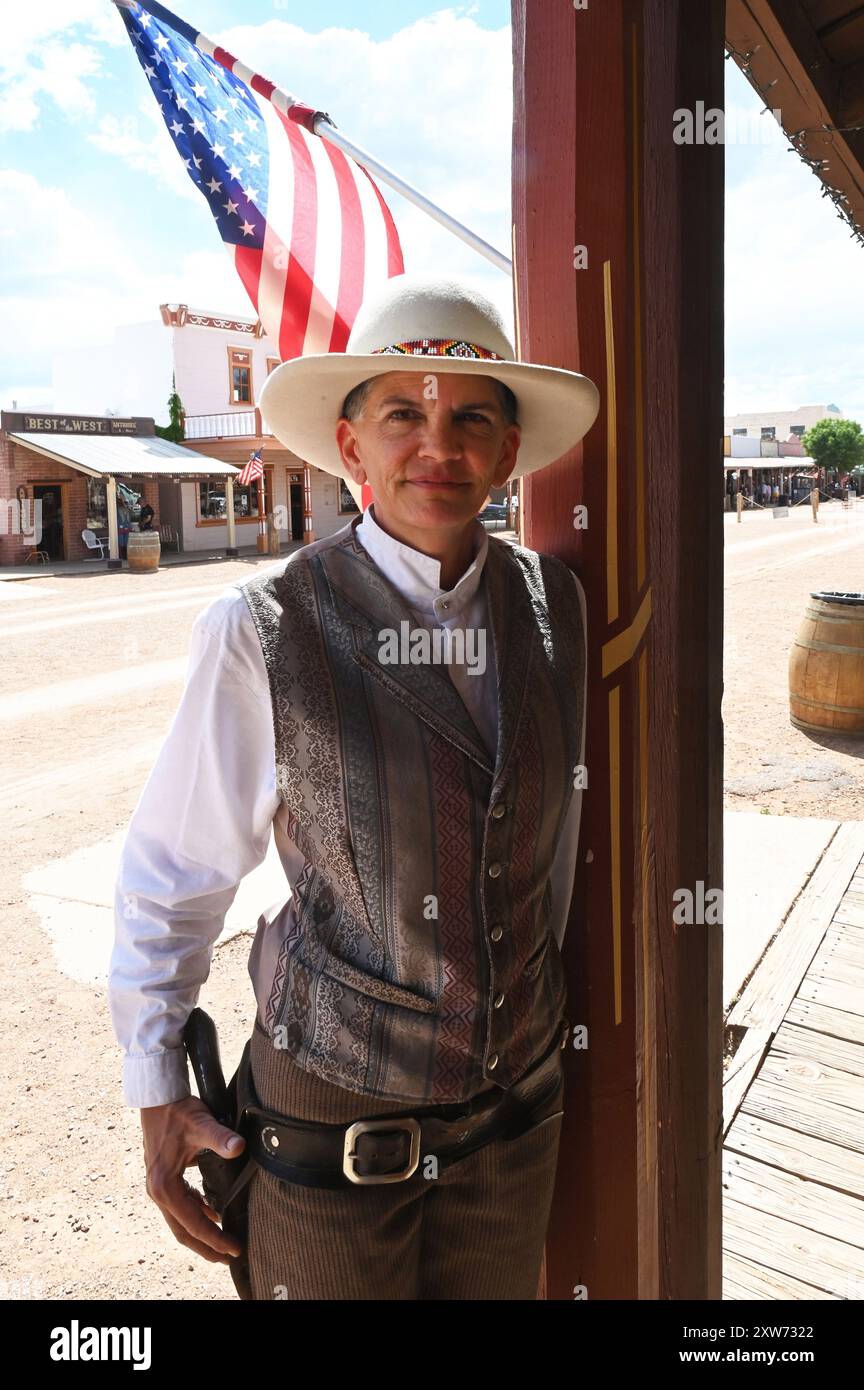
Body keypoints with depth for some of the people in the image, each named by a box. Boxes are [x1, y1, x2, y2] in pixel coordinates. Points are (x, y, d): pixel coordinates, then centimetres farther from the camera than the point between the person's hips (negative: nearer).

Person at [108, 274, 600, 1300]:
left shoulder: (553, 603, -6)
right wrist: (155, 1091, -5)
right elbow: (168, 875, -8)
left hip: (518, 1102, 5)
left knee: (503, 1290, 25)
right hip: (330, 1118, -4)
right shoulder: (262, 633, -19)